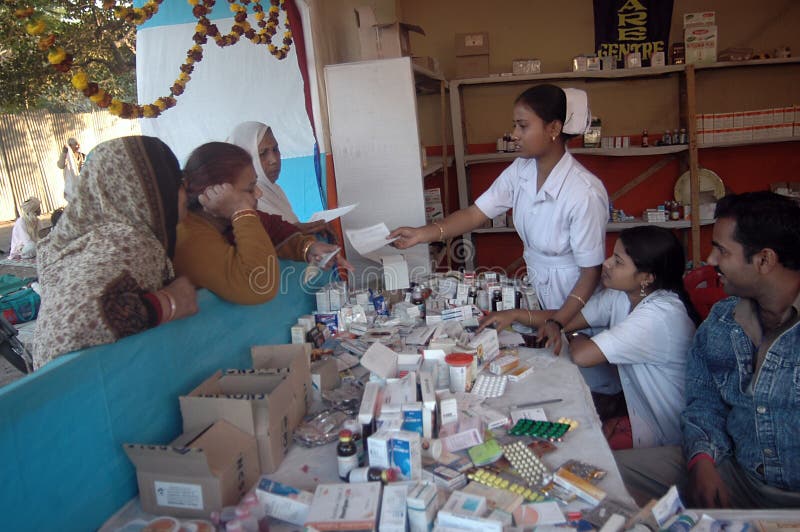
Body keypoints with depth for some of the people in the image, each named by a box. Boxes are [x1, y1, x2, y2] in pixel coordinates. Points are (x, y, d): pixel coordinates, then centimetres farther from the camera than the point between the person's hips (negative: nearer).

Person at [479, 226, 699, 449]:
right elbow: (569, 318, 2)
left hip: (662, 437, -7)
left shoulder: (661, 315, -30)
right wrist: (516, 314, -12)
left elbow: (582, 355, -32)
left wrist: (575, 338, -9)